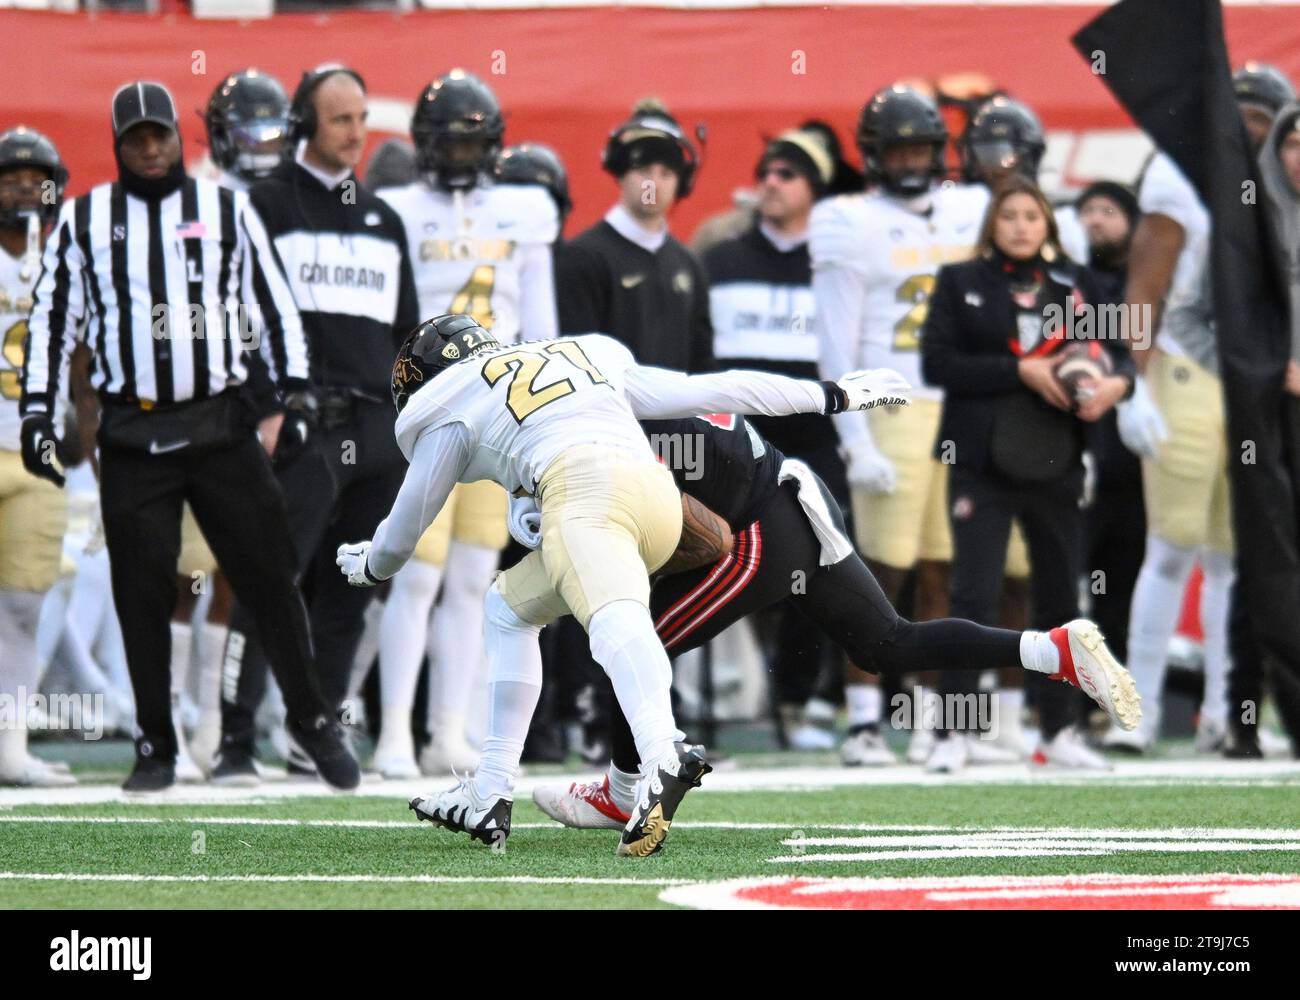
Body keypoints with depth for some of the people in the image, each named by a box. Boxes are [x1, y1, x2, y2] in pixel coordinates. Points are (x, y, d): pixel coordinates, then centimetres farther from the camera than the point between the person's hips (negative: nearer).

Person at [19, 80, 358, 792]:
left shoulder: (226, 211, 8)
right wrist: (36, 409, 5)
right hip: (132, 433, 0)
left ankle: (312, 718, 12)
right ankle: (156, 746, 8)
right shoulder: (84, 220, 8)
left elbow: (275, 300, 11)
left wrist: (295, 388, 3)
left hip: (221, 423, 0)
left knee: (267, 575, -1)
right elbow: (52, 315, 12)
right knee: (142, 595, 0)